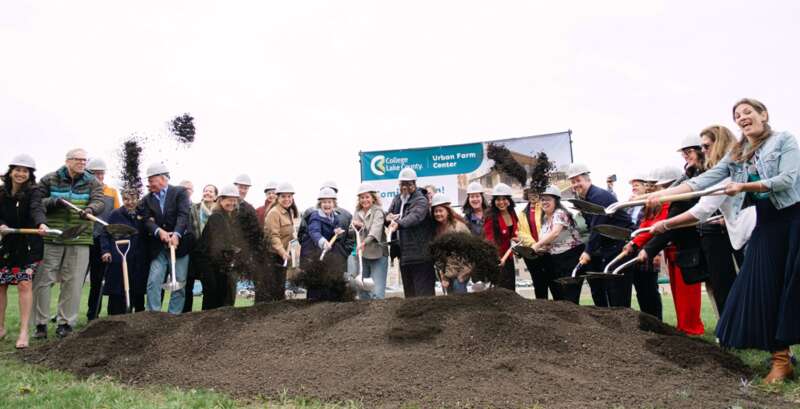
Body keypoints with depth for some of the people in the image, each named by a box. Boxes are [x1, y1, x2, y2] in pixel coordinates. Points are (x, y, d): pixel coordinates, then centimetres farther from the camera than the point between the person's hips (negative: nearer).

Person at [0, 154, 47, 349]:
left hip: (28, 245, -4)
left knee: (24, 284, -10)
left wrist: (41, 224, -47)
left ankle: (24, 331, -6)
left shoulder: (33, 191, -8)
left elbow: (37, 209, -27)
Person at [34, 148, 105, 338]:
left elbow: (99, 202, -8)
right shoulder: (49, 180, 6)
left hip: (79, 239, 0)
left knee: (73, 283, 2)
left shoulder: (93, 183, 7)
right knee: (42, 280, 2)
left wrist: (90, 209, -31)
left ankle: (65, 323, 13)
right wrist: (53, 202, -14)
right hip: (50, 238, 0)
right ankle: (41, 323, 13)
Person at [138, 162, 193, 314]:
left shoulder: (180, 192, 0)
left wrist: (176, 234, -28)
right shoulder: (147, 199, 12)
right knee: (153, 282, -4)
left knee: (179, 283, -1)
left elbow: (183, 215, -13)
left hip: (179, 244, -3)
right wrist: (159, 231, -22)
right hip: (158, 248, 3)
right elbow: (147, 220, 0)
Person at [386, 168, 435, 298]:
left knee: (423, 293, -8)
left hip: (420, 255, -8)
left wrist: (398, 223, -47)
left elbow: (415, 216, -29)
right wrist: (388, 218, -4)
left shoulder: (421, 200, -9)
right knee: (409, 293, 15)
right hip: (404, 254, 8)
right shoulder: (397, 200, 15)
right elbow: (388, 217, 21)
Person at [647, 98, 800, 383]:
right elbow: (701, 181, 4)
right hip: (766, 223, 5)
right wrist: (662, 194, -5)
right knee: (765, 288, -2)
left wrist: (744, 186, -18)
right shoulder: (736, 155, 13)